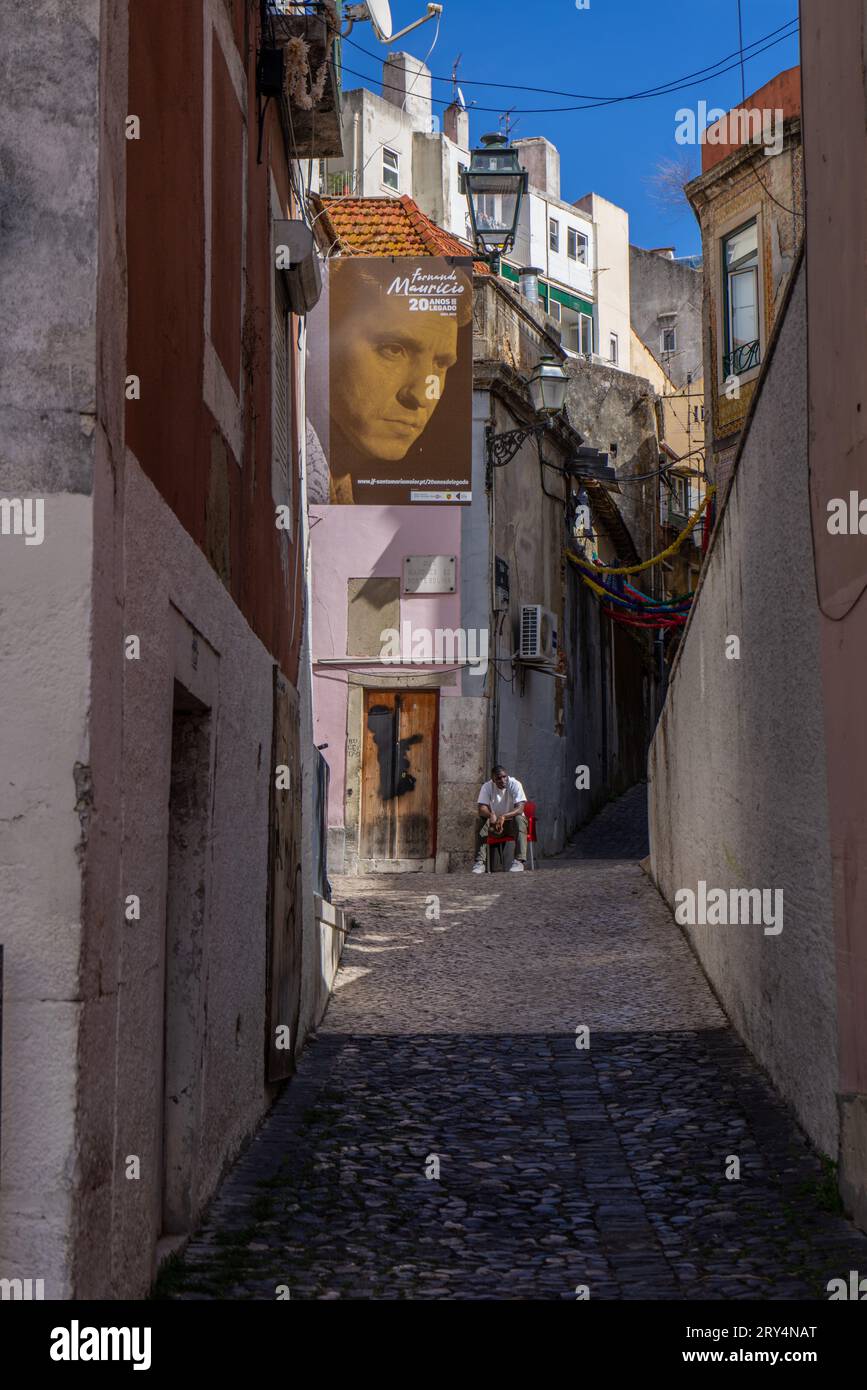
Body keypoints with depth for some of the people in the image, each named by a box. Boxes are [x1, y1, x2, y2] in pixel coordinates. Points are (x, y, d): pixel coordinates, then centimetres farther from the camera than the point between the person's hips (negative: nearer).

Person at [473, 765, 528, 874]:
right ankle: (480, 862, -30)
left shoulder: (515, 784, -17)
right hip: (494, 823, 2)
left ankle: (519, 861, -39)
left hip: (512, 822, -2)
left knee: (519, 819, -34)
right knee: (481, 821, -27)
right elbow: (481, 809, -20)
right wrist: (491, 815, -44)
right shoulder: (487, 787, -11)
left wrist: (504, 817, -45)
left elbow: (520, 808, -28)